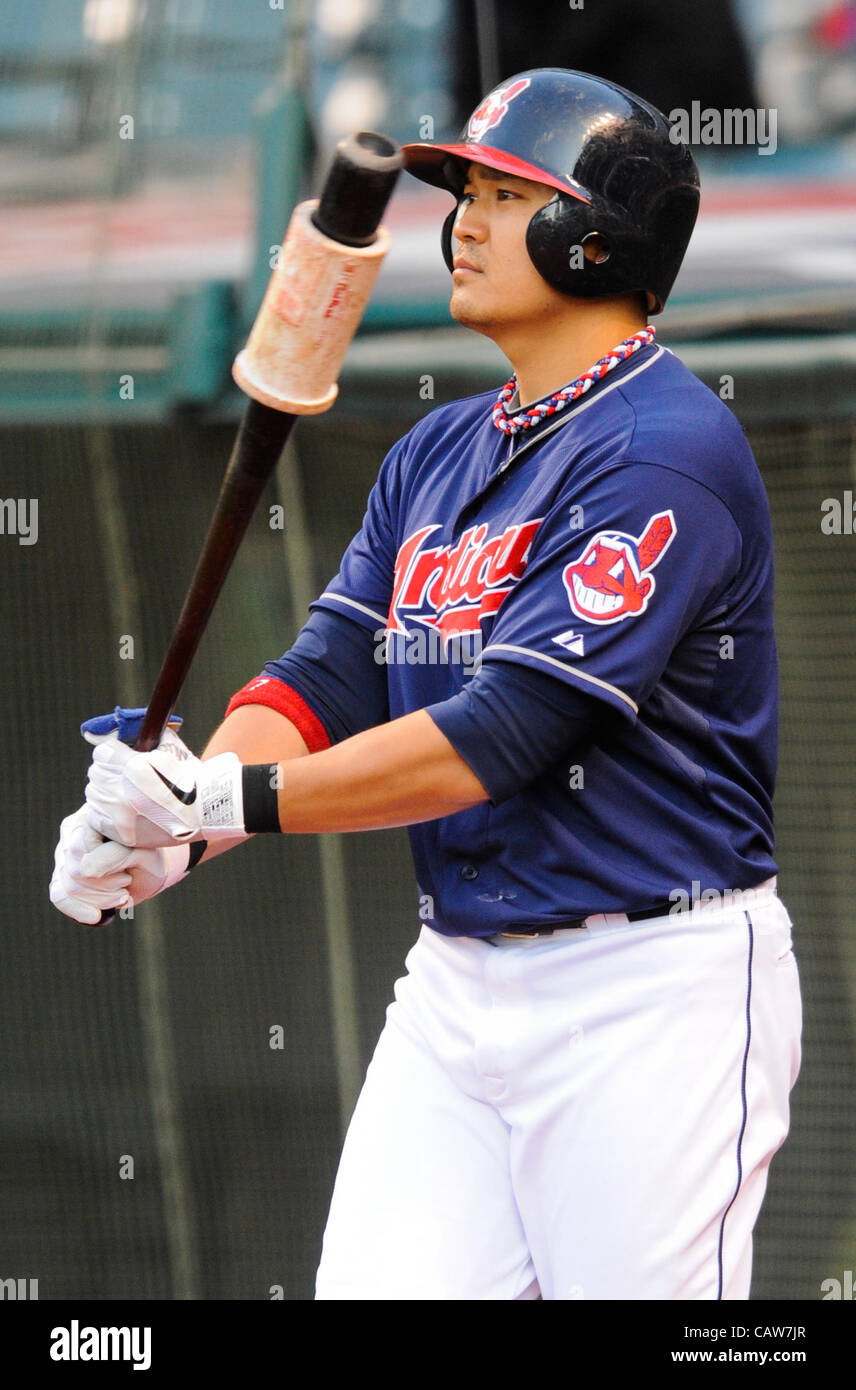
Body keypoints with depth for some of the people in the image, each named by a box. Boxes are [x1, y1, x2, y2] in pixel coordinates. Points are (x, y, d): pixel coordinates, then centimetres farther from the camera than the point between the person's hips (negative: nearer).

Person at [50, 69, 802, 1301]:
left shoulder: (668, 450, -15)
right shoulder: (437, 455, 14)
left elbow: (504, 734, -21)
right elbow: (326, 678, 7)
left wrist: (237, 805, -23)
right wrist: (176, 816, -12)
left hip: (652, 982, -8)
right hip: (456, 979, 8)